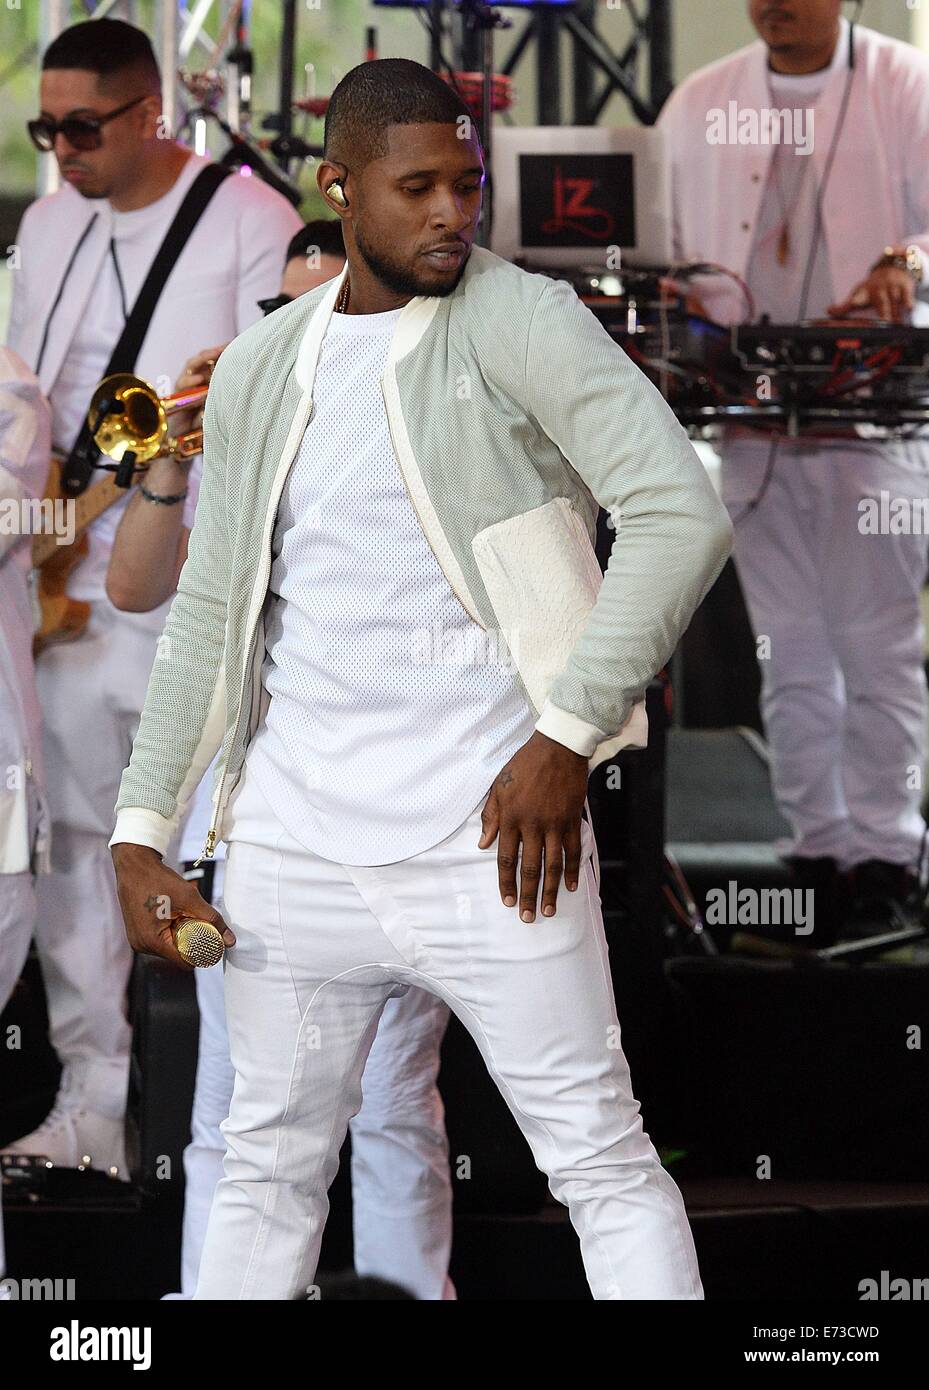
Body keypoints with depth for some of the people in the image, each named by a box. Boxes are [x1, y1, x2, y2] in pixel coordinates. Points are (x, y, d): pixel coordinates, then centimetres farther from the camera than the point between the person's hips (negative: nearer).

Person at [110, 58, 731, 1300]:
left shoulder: (518, 324, -5)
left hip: (485, 842, -5)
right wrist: (140, 832, 8)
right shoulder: (260, 373, 12)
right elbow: (211, 613, 16)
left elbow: (681, 512, -15)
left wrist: (568, 737, -18)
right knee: (269, 1173, 14)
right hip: (291, 850, 5)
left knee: (603, 1162, -3)